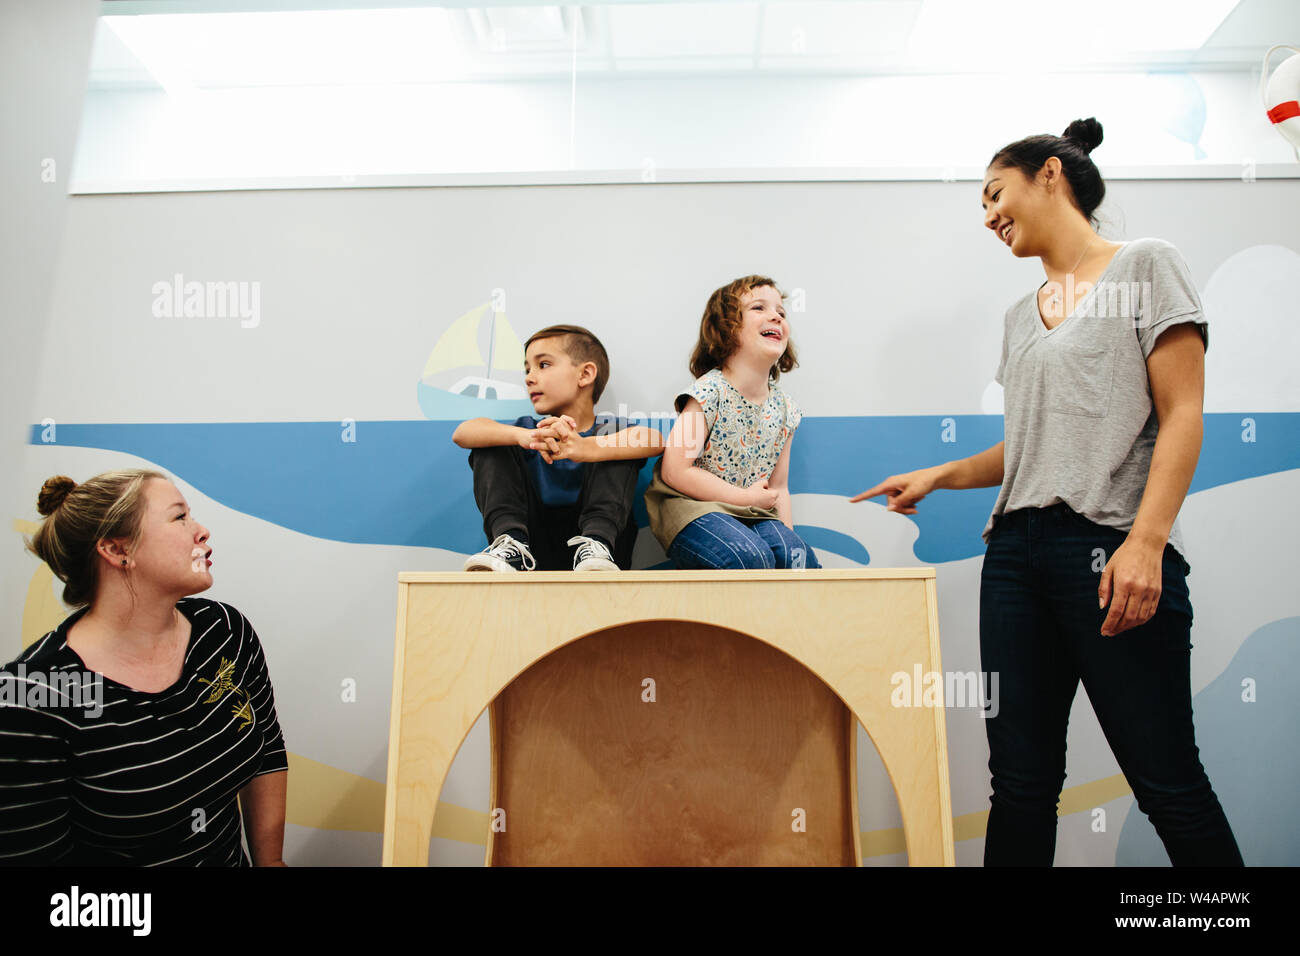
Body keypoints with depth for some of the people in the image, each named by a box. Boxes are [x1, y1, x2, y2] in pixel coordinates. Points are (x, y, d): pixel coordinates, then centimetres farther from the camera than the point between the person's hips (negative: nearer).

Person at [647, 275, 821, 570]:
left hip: (752, 513, 6)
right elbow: (675, 472, -19)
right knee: (751, 558, -29)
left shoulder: (783, 407, 6)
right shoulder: (710, 391, -14)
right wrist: (747, 497, -15)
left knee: (800, 557, -20)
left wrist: (787, 537, -1)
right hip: (692, 505, -5)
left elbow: (778, 487, 13)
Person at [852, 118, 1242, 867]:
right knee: (1021, 782, 7)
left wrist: (1146, 541, -16)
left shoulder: (1146, 265, 4)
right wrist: (940, 476, 14)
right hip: (1016, 548, 6)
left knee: (1168, 783, 0)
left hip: (1109, 546, -6)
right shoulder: (1021, 316, 21)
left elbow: (1182, 416, -6)